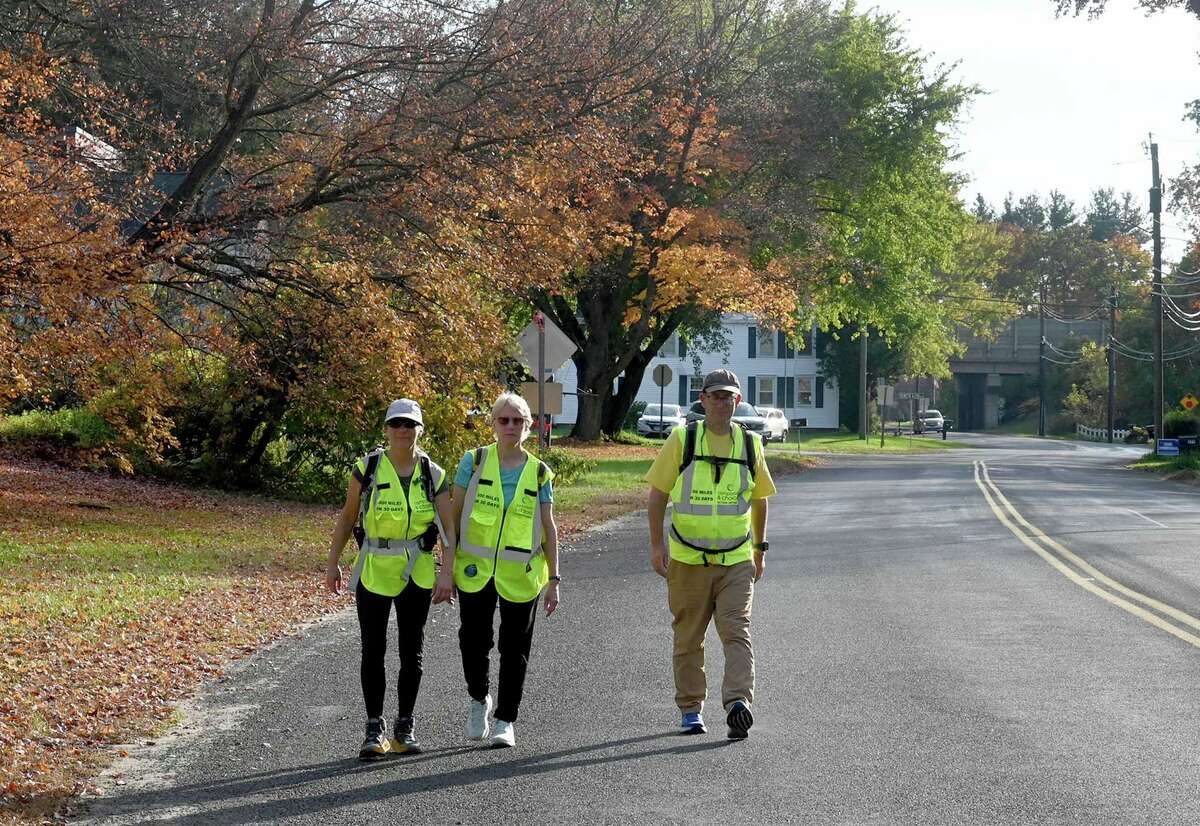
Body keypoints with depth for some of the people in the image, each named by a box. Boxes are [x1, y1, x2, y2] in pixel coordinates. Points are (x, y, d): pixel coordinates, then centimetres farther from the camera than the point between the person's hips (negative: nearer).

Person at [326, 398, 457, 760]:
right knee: (373, 651, -1)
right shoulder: (367, 468, -3)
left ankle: (405, 728, 19)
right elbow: (347, 518, 3)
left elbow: (449, 528, -3)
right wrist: (332, 563, 2)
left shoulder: (433, 475, -1)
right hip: (373, 572, -1)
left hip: (417, 574, 1)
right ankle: (375, 730, 7)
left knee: (412, 652, 8)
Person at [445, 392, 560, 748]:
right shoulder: (474, 461, -1)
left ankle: (505, 720, 17)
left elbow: (548, 527, 5)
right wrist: (447, 566, -4)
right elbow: (455, 515, 0)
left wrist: (553, 578, 2)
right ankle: (478, 699, 34)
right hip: (475, 571, 0)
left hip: (520, 575, 0)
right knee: (474, 643, 6)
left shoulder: (539, 473, 2)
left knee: (515, 650, 5)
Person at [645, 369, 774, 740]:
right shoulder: (682, 440, -2)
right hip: (687, 559, -1)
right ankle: (691, 710, 19)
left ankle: (738, 702, -23)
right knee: (688, 638, 8)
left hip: (737, 561, 1)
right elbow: (657, 493, 1)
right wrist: (656, 544, -5)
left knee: (736, 632, -13)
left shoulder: (750, 444, 5)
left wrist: (759, 549, 18)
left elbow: (759, 499, 17)